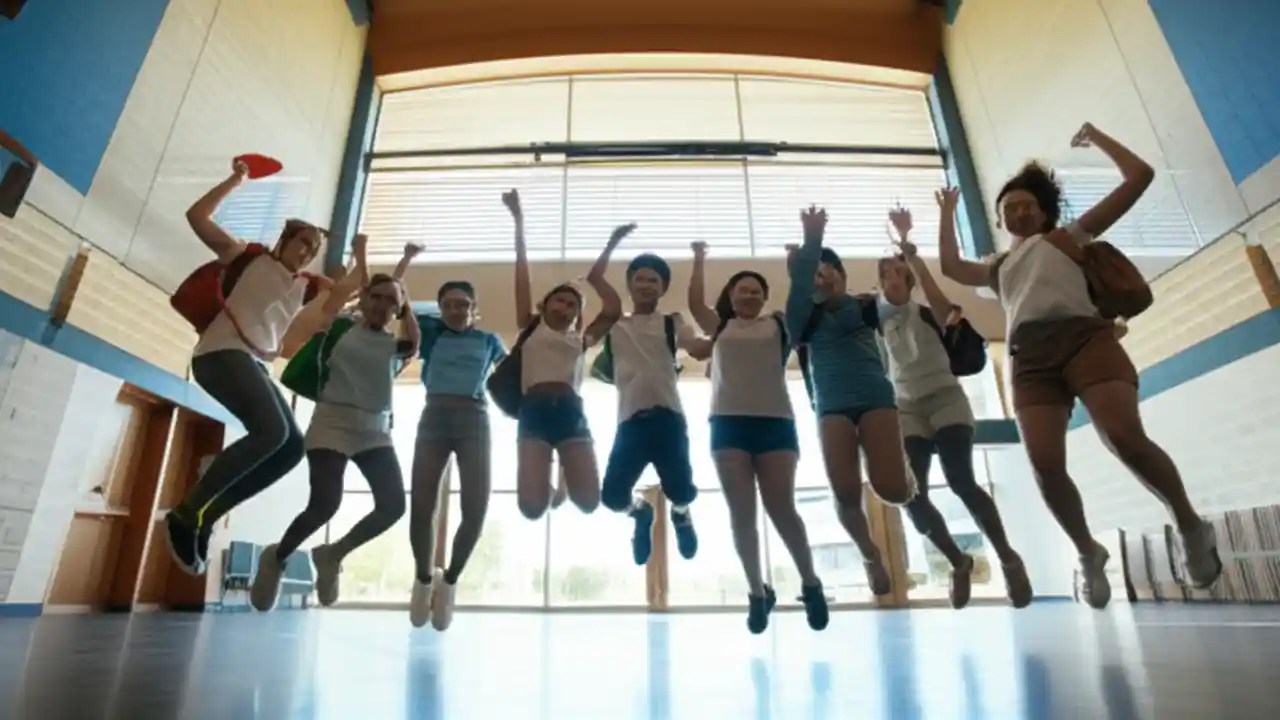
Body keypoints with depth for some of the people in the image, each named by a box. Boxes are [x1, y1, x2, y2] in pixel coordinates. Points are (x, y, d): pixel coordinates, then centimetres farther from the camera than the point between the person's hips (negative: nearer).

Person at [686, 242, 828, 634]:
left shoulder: (780, 324, 14)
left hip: (775, 422, -1)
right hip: (729, 423, 2)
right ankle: (758, 591, 13)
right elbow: (694, 303, 8)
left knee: (781, 508, -5)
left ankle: (810, 582, 16)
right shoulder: (720, 327, 17)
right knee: (741, 513, 0)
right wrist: (699, 260, 11)